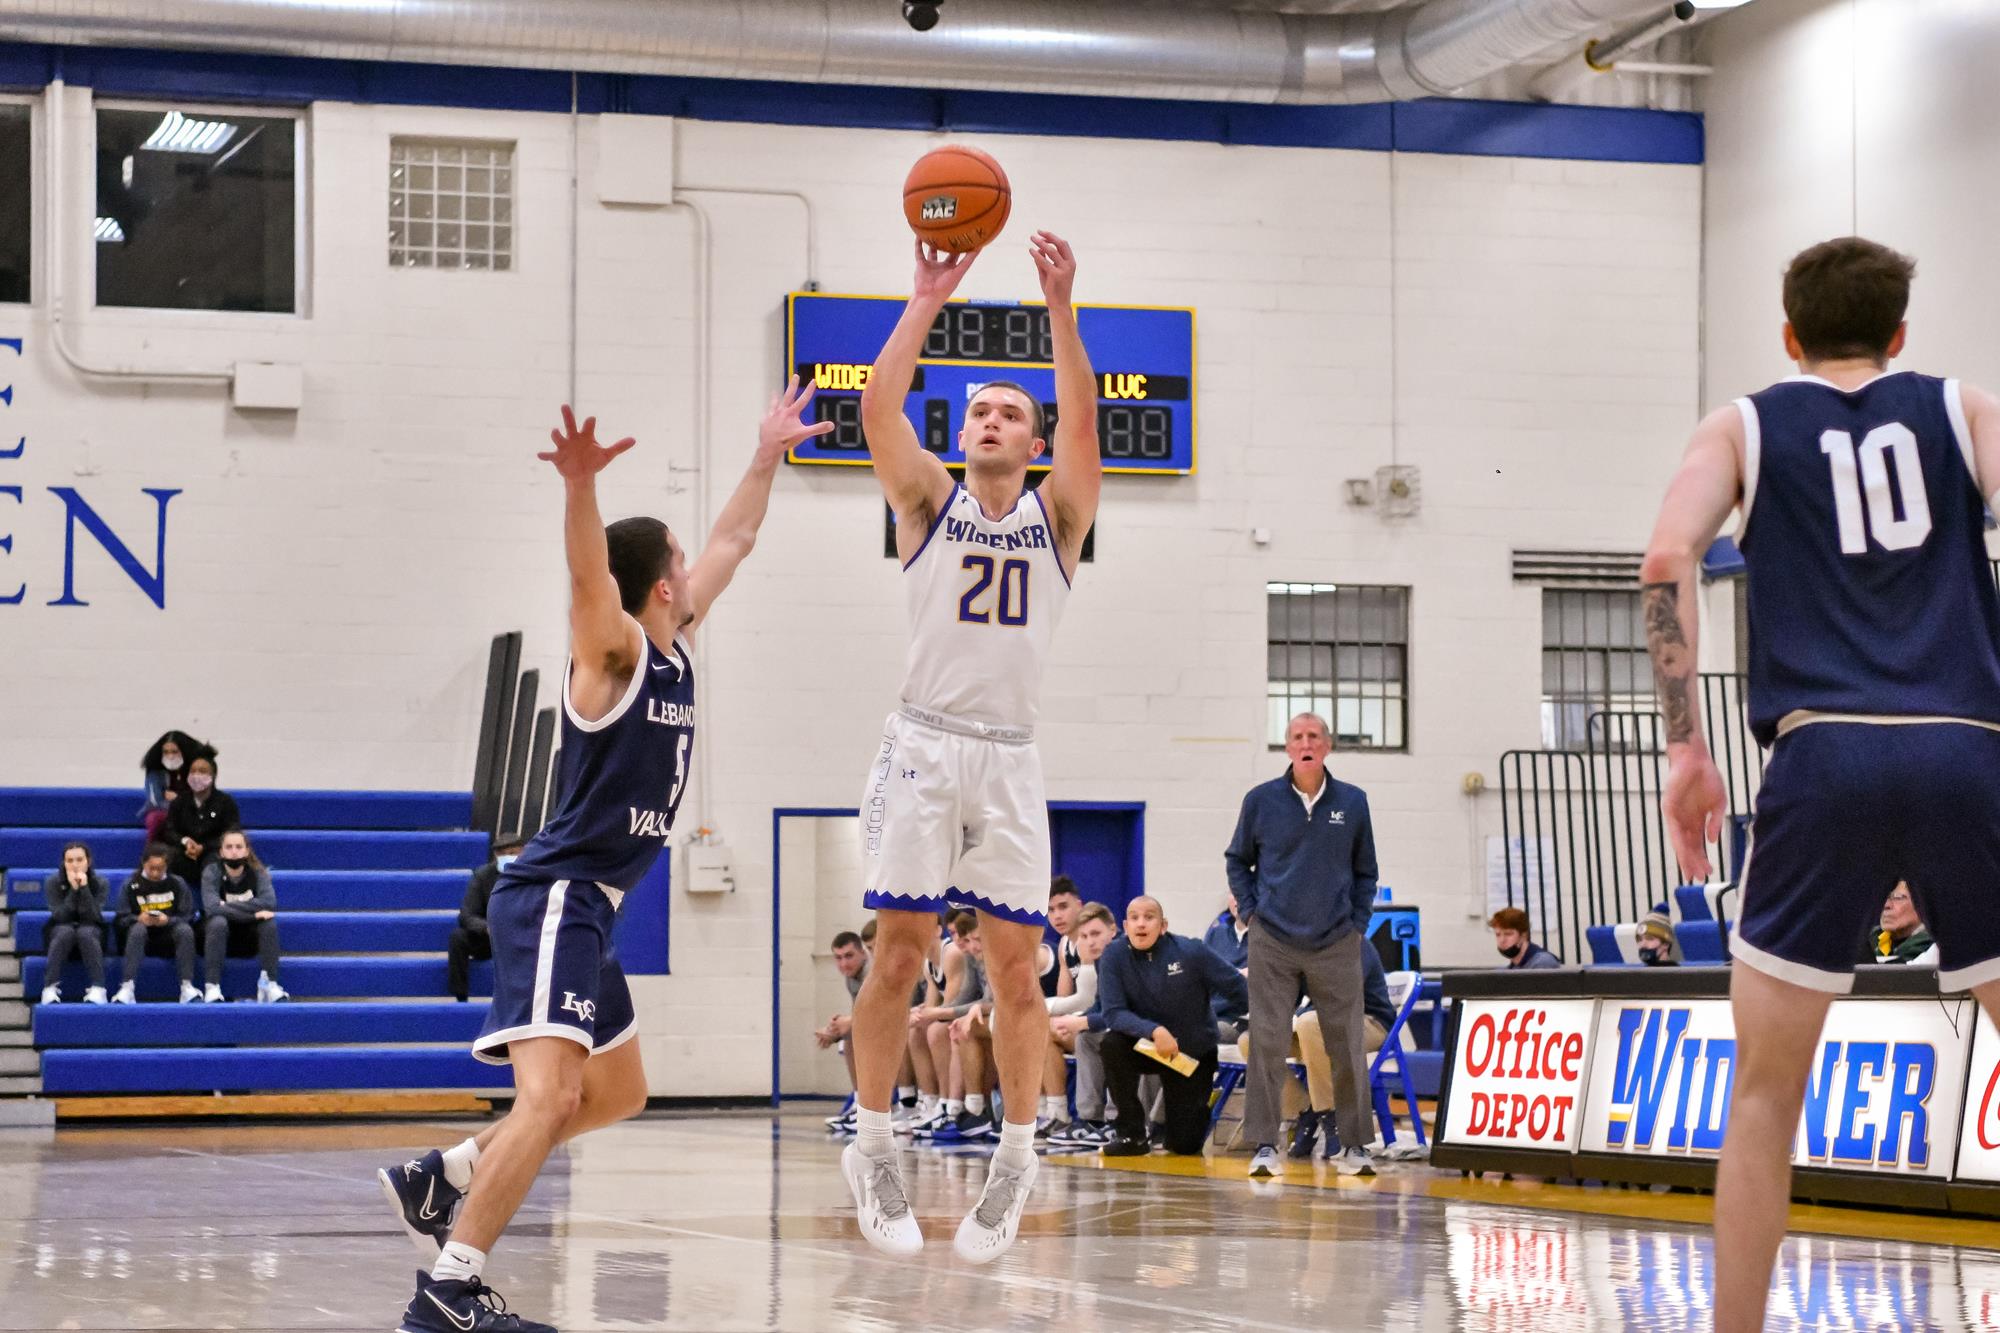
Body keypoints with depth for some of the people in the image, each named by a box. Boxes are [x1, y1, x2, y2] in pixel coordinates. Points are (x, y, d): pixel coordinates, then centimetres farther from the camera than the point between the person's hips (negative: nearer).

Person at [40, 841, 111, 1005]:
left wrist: (84, 887, -28)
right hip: (61, 933, 0)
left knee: (85, 932, -36)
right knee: (66, 931, -36)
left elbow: (92, 917, -19)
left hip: (91, 932, 0)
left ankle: (98, 989, -42)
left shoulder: (100, 883, -9)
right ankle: (50, 988, -39)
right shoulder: (53, 882, -9)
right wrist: (73, 889, -27)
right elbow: (60, 916, -18)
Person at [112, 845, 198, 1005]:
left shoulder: (178, 883, -1)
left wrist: (168, 920, -24)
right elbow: (122, 919, -5)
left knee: (185, 930, -30)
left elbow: (188, 917, -5)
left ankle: (187, 987, -34)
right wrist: (138, 919, -26)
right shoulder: (131, 885, -1)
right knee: (137, 930, -33)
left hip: (170, 936, 0)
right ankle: (127, 988, -43)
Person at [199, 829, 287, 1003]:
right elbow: (211, 907, -30)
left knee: (269, 923, -27)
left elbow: (269, 902, -27)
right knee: (218, 921, -34)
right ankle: (212, 987, -35)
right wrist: (254, 913, -29)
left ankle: (269, 983, -26)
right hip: (219, 935, -2)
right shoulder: (212, 872, -14)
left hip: (249, 938, 2)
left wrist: (229, 906, -29)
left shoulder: (257, 873, -8)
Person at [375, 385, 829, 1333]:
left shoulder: (674, 646, 13)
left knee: (617, 1093, 21)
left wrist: (768, 455, 31)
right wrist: (580, 486, -50)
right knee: (550, 1094, -23)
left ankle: (439, 1179, 23)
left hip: (588, 905, 10)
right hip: (554, 898, -10)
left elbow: (733, 541, 27)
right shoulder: (613, 649, -10)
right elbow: (588, 574, -33)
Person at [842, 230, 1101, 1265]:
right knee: (900, 949, -5)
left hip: (1009, 759, 1)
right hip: (925, 743, -1)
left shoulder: (1057, 514, 10)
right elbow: (879, 407, -8)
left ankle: (1017, 1158, 10)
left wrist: (1060, 312, -14)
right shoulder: (929, 500, 8)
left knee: (1015, 961, 0)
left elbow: (1084, 425, -7)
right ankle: (873, 1147, 5)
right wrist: (929, 301, -11)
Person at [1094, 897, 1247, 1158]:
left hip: (1194, 1052, -1)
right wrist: (1154, 1030, -36)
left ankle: (1203, 1101, 31)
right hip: (1146, 1046, 1)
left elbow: (1237, 988, -12)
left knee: (1185, 1144, -8)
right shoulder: (1114, 955, -15)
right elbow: (1113, 1013, -20)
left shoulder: (1192, 952, -18)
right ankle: (1132, 1134, -17)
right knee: (1113, 1042, -33)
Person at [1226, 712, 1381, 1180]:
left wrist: (1359, 923, 5)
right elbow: (1237, 860, 13)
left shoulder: (1353, 802, 4)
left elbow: (1365, 871, 14)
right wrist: (1250, 913, 3)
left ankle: (1354, 1145, 12)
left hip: (1336, 946, 1)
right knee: (1267, 1044, -4)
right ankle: (1264, 1146, 2)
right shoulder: (1261, 800, 1)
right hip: (1273, 945, -1)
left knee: (1347, 1046, 3)